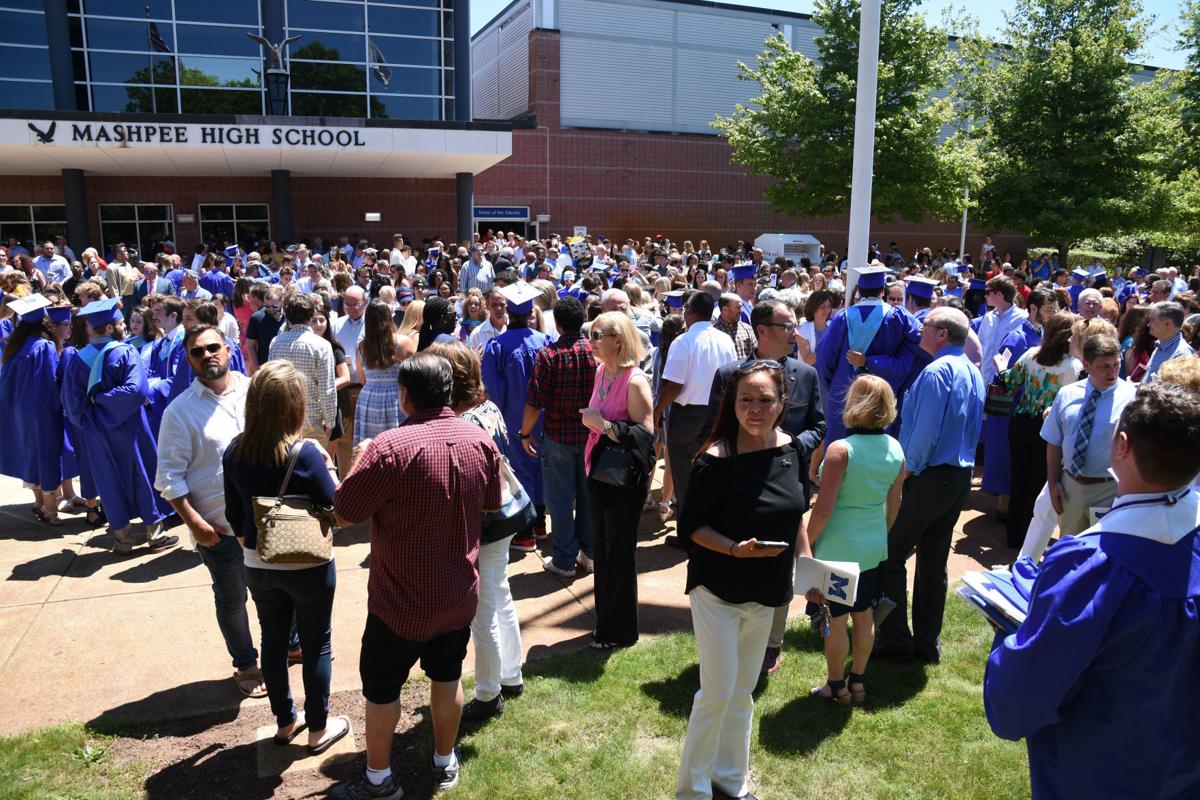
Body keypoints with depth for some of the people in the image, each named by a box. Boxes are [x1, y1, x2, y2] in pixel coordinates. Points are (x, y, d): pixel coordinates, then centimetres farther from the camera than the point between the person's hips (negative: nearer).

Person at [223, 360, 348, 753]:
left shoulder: (234, 452, -7)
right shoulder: (305, 453, -24)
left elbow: (234, 515, 4)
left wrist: (249, 549, 18)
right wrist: (328, 466, -4)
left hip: (258, 566, 5)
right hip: (308, 567, -5)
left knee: (273, 641, 20)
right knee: (316, 646, 13)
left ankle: (285, 721, 37)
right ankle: (318, 730, 26)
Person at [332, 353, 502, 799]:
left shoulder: (391, 447, -25)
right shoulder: (481, 441, -8)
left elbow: (343, 513, -16)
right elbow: (491, 504, 8)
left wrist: (359, 461, -1)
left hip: (401, 601, -5)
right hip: (460, 595, 5)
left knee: (381, 687, 15)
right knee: (447, 677, 22)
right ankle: (445, 763, 40)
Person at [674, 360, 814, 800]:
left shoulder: (791, 450, -4)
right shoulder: (717, 460, -21)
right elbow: (690, 526, -16)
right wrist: (735, 549, -29)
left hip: (765, 593, 6)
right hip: (717, 593, -6)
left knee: (743, 692, 20)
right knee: (717, 694, 0)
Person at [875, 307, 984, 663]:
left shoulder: (937, 371, -17)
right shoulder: (973, 372, 11)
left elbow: (925, 430, -22)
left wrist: (909, 469, -11)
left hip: (931, 475, -9)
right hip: (961, 474, 9)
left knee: (891, 556, 1)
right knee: (934, 562, 15)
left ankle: (894, 640, 5)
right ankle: (927, 643, 22)